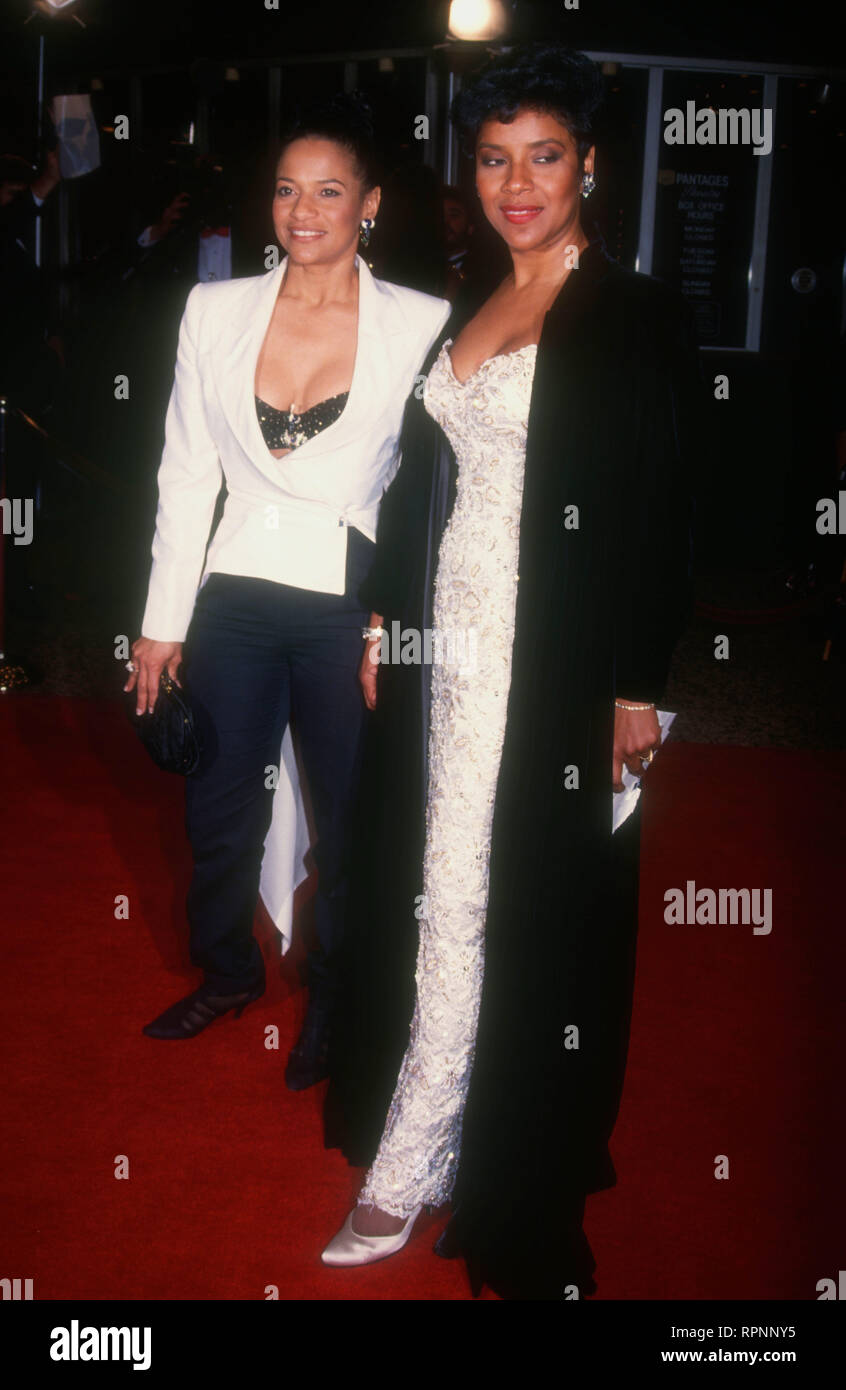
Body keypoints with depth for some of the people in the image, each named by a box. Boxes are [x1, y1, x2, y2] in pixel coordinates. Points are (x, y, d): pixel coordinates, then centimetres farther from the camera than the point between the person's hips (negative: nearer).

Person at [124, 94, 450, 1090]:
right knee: (219, 806, 18)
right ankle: (228, 971, 44)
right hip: (234, 598, 3)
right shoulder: (214, 310, 2)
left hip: (350, 608, -2)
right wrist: (164, 621, 3)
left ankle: (329, 1004, 37)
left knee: (349, 817, 13)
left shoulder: (420, 325, -6)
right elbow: (186, 475, 4)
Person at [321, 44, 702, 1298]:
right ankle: (430, 1152, 23)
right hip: (452, 636, 6)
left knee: (485, 901, -1)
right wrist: (387, 618, 12)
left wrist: (638, 687, -12)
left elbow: (664, 511, -10)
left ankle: (403, 1178, 12)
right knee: (441, 887, 9)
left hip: (558, 655, -6)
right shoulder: (463, 317, 14)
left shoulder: (638, 318, -6)